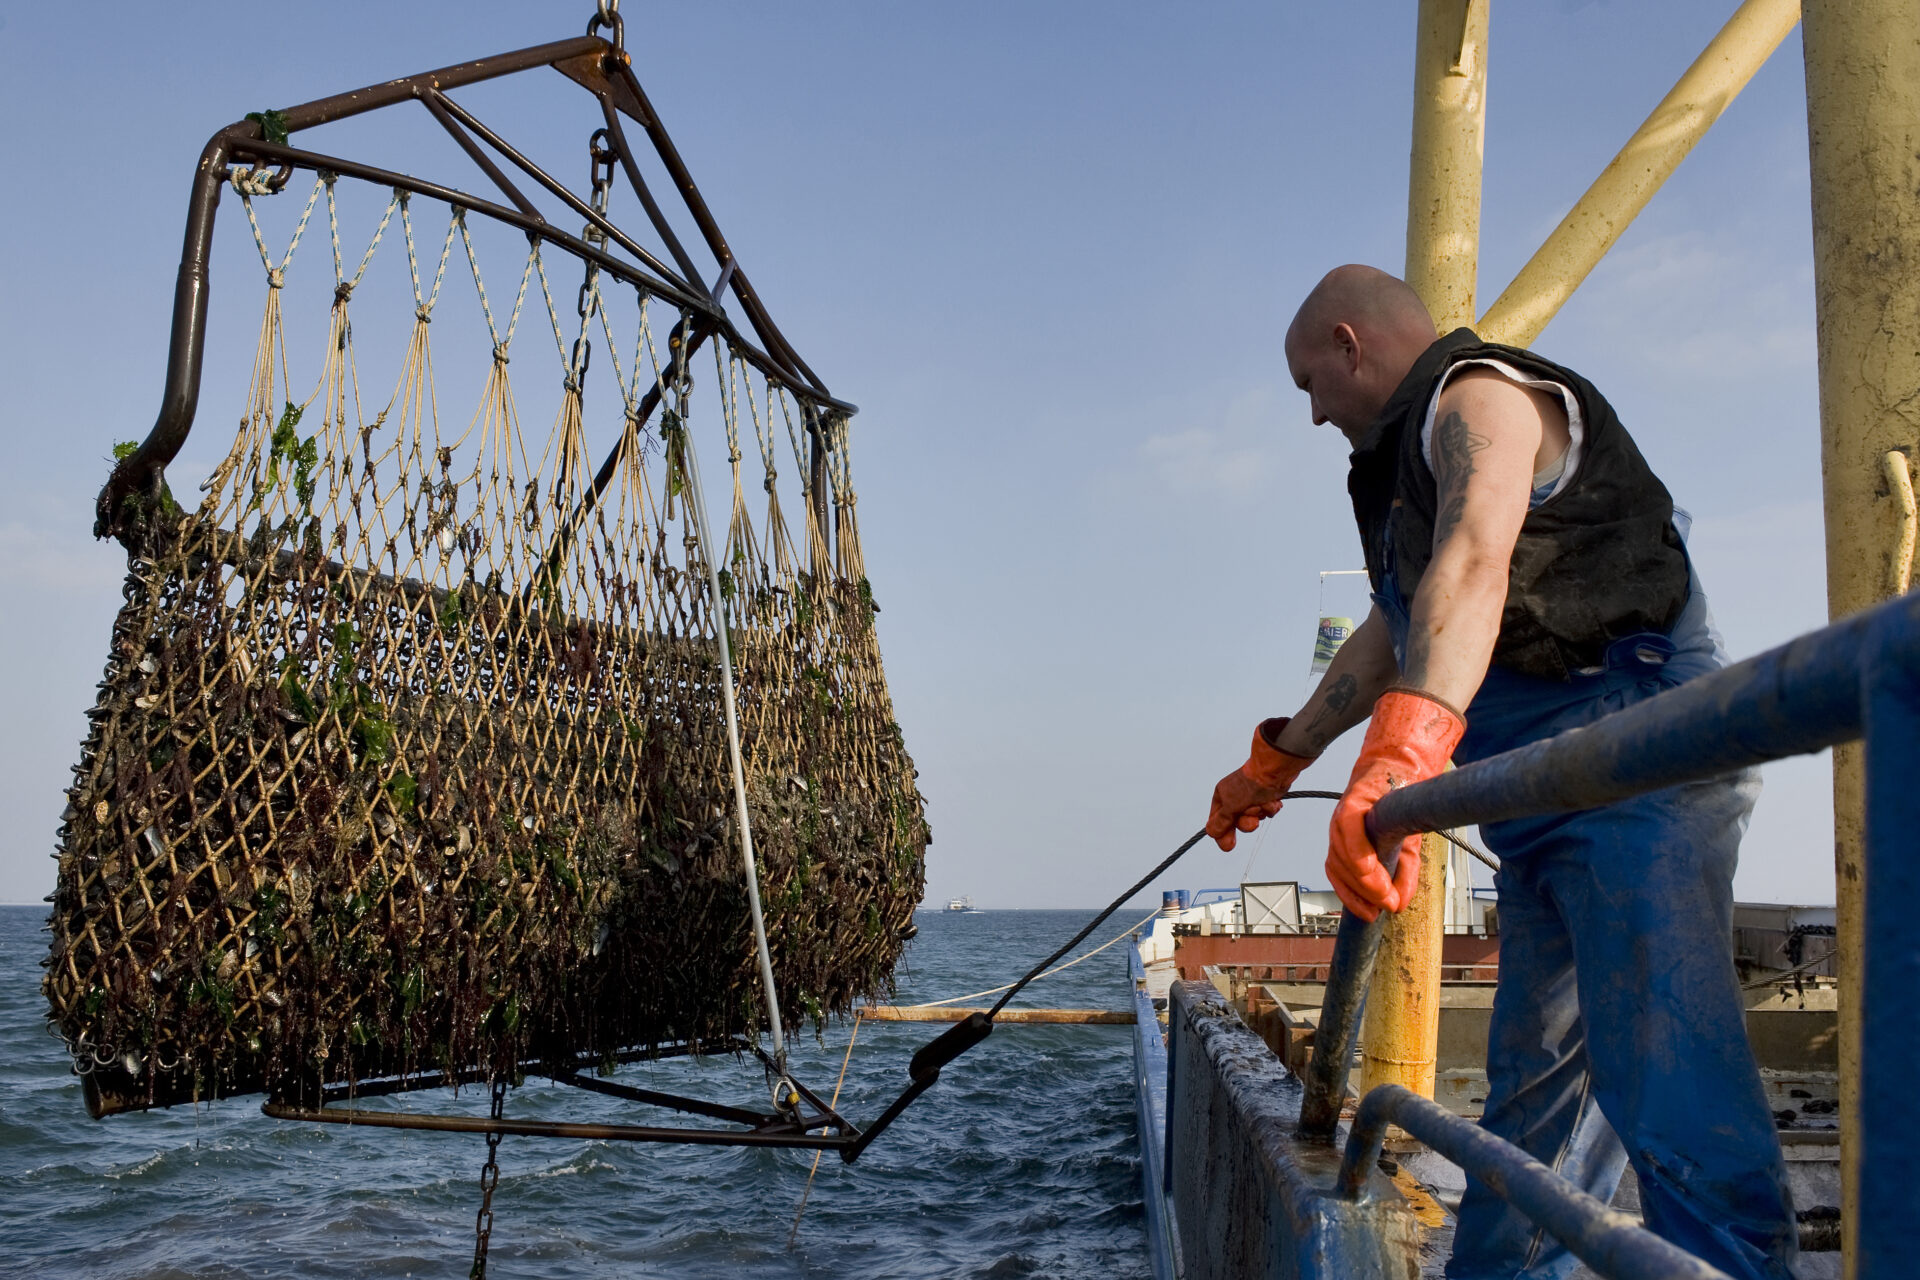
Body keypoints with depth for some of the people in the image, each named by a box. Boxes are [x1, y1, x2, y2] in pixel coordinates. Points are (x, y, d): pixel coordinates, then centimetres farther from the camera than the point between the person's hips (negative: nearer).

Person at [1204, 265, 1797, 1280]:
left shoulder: (1481, 395, -6)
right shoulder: (1417, 449, 26)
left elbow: (1474, 567, -27)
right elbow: (1393, 635, 36)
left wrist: (1399, 760, -42)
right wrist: (1277, 761, 43)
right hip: (1549, 811, 10)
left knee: (1667, 1082, -18)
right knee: (1532, 1085, 13)